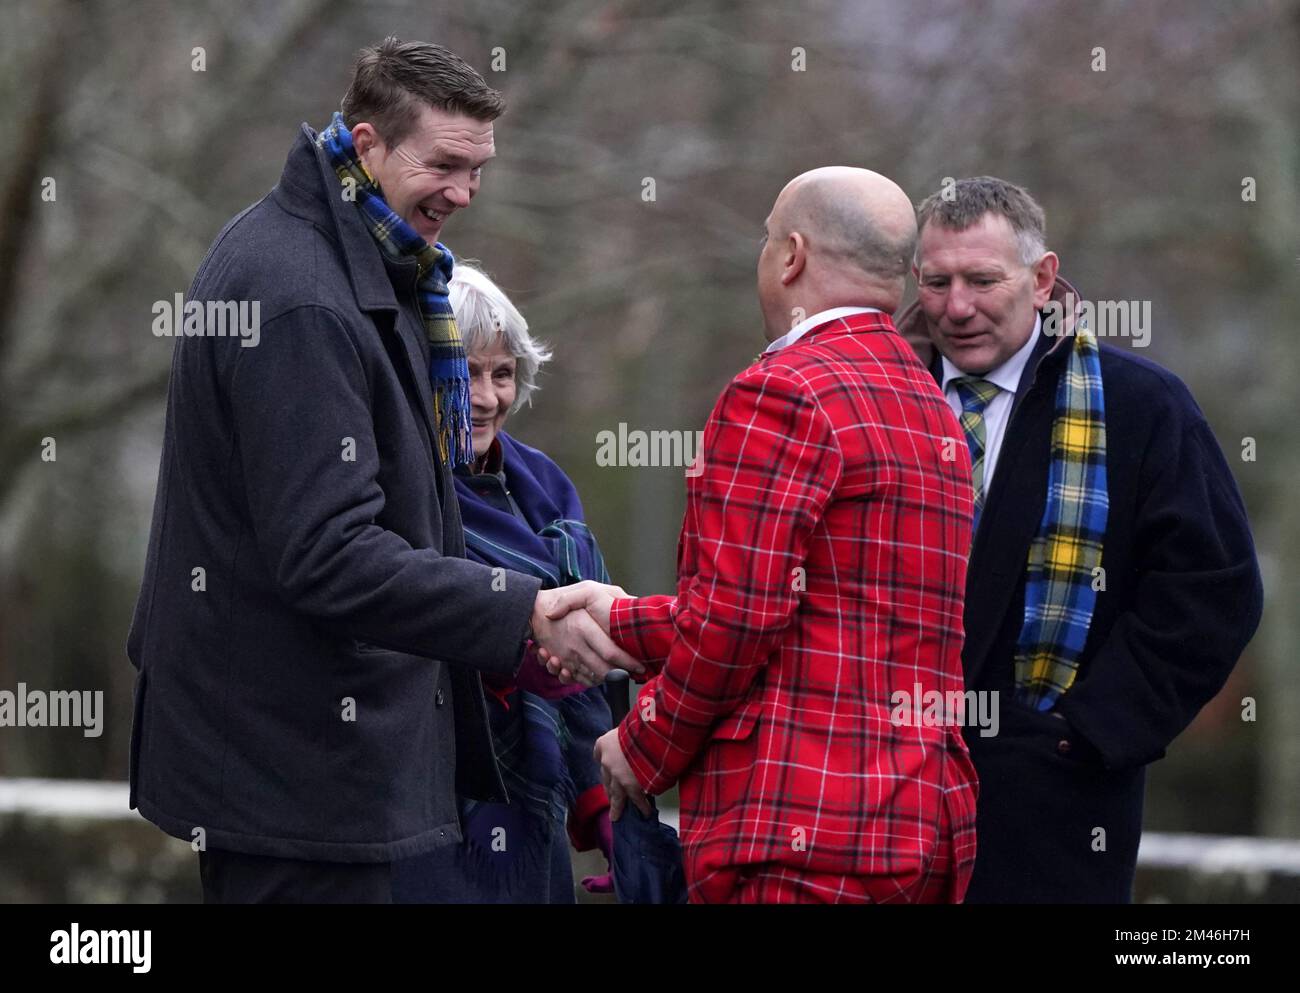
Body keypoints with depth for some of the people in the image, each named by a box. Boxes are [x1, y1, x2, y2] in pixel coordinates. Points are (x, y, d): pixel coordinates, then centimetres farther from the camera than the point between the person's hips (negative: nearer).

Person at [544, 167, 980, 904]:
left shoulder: (780, 393, -10)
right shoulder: (931, 409, 19)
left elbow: (737, 617, -15)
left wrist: (644, 748, -1)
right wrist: (624, 620, 22)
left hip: (806, 827, -9)